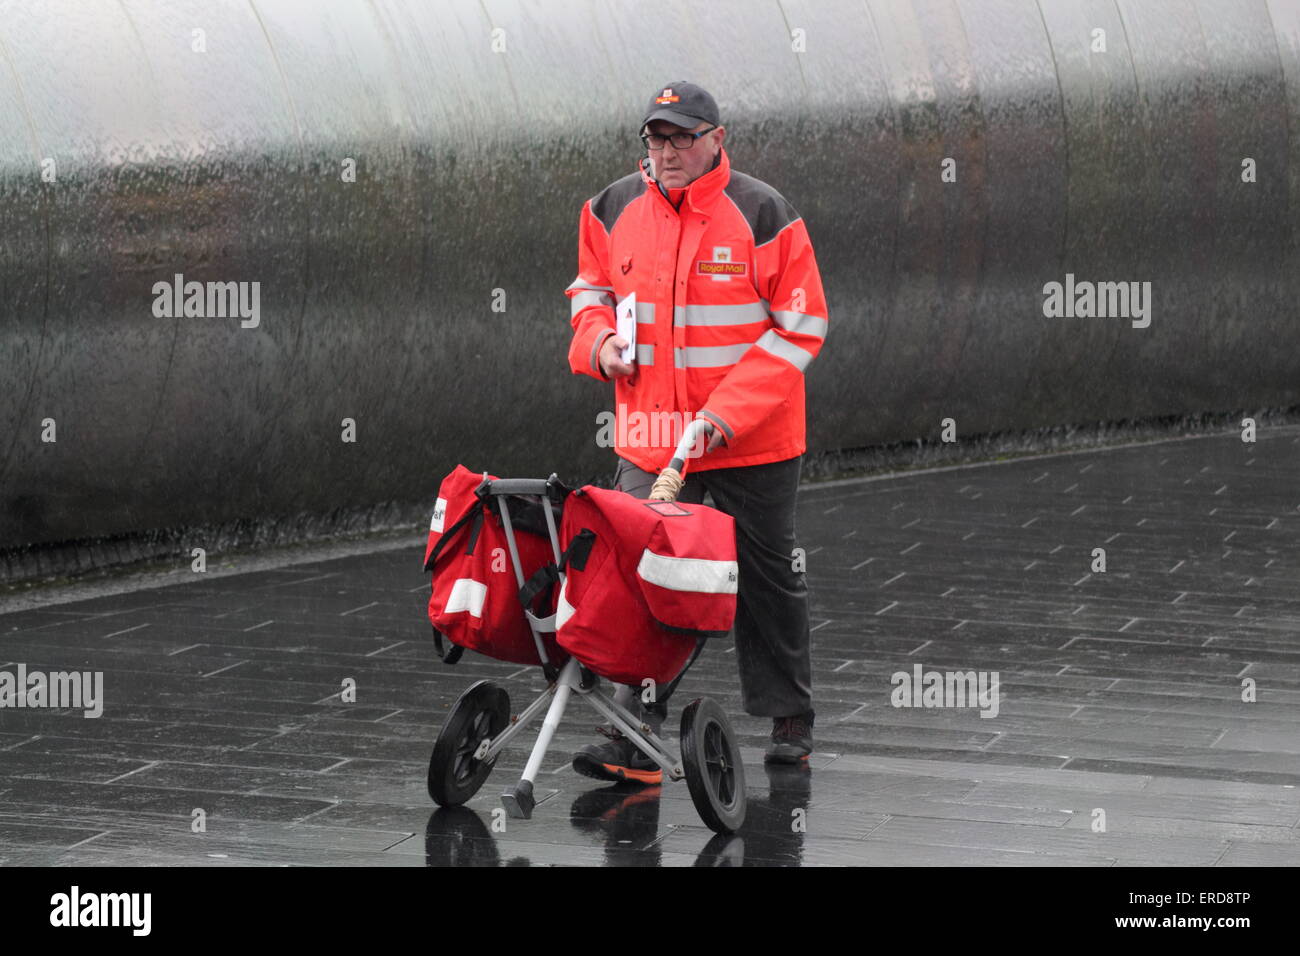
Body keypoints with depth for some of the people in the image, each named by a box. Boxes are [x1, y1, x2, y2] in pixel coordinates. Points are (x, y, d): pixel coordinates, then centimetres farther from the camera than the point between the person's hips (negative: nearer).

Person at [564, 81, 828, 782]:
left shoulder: (763, 216, -11)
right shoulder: (615, 209, 1)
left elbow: (800, 326, -10)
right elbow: (591, 286, 19)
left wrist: (728, 411, -17)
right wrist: (600, 337, -5)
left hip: (751, 439, -3)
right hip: (650, 435, 3)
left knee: (768, 577, 12)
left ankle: (790, 718, 29)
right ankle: (635, 739, -6)